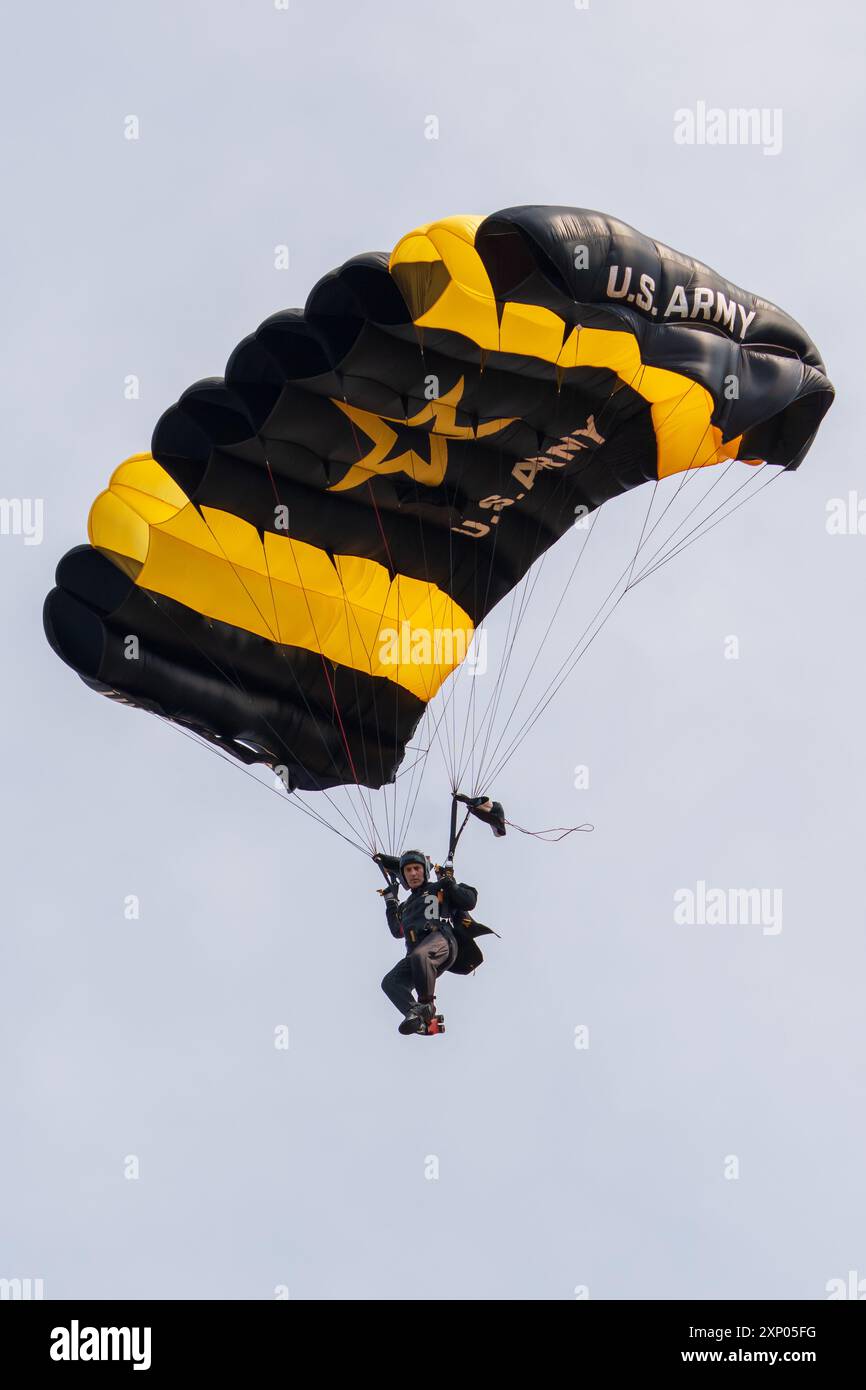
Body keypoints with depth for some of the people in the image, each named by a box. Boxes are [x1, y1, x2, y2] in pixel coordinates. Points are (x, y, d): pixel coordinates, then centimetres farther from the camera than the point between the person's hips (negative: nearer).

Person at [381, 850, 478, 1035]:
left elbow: (470, 901, 12)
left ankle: (427, 1004, -30)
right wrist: (391, 903, 38)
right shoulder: (406, 905, 38)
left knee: (419, 955, -42)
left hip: (440, 938, -6)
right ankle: (417, 1016, -39)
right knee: (390, 982, -22)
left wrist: (448, 883, 3)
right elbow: (397, 931, 41)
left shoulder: (438, 889, 20)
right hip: (414, 952, 6)